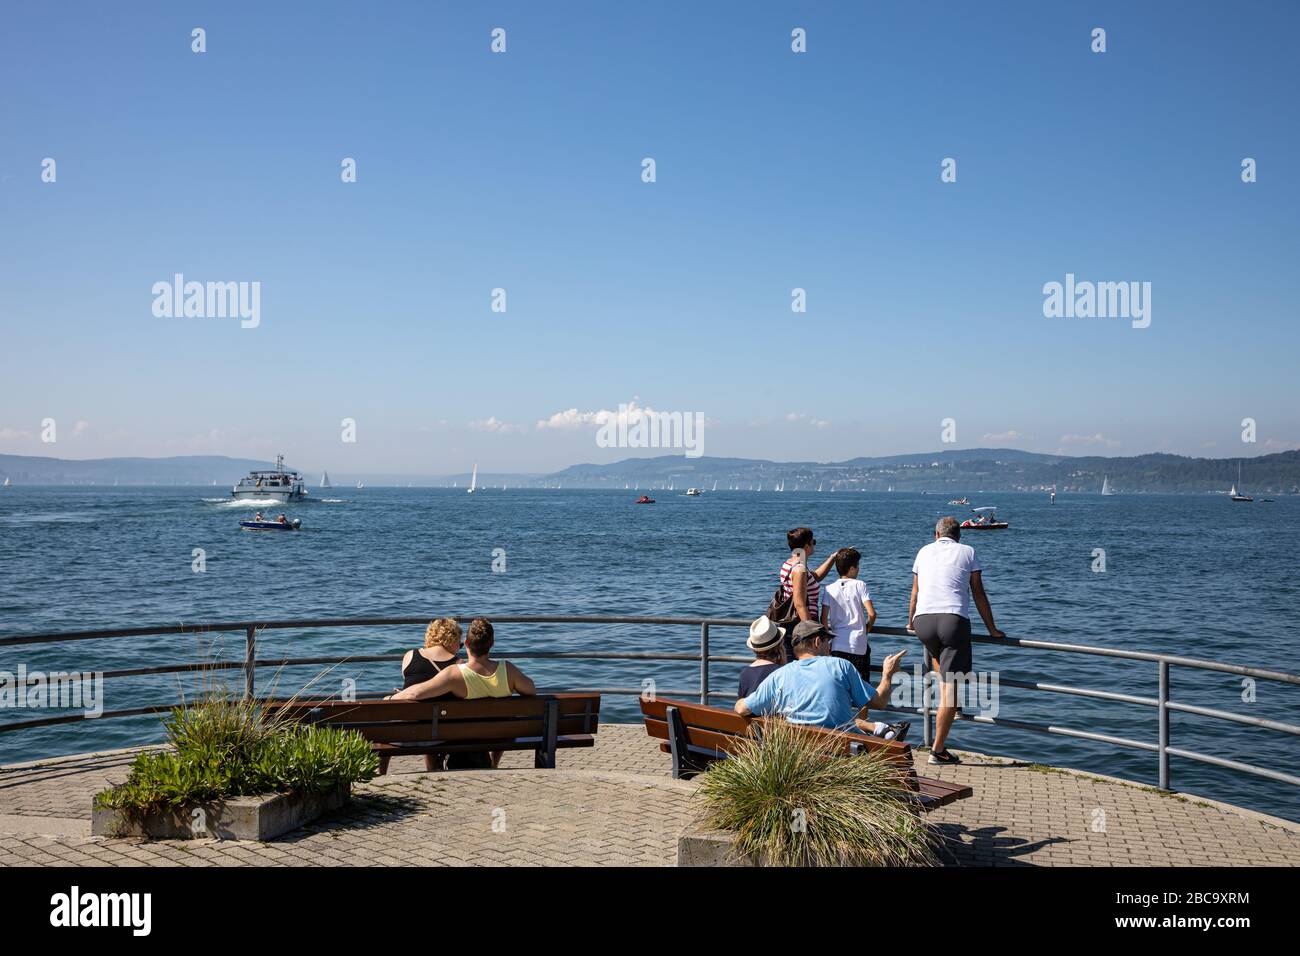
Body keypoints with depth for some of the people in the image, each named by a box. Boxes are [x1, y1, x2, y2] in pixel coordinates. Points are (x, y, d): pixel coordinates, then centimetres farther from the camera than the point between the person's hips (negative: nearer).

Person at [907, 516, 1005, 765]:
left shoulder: (925, 551, 21)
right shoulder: (967, 552, 15)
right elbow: (979, 594, 15)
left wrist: (910, 623, 43)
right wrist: (992, 629, 22)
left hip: (923, 621, 3)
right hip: (954, 620, -3)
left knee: (936, 655, 37)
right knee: (950, 688, 0)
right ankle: (938, 750, -1)